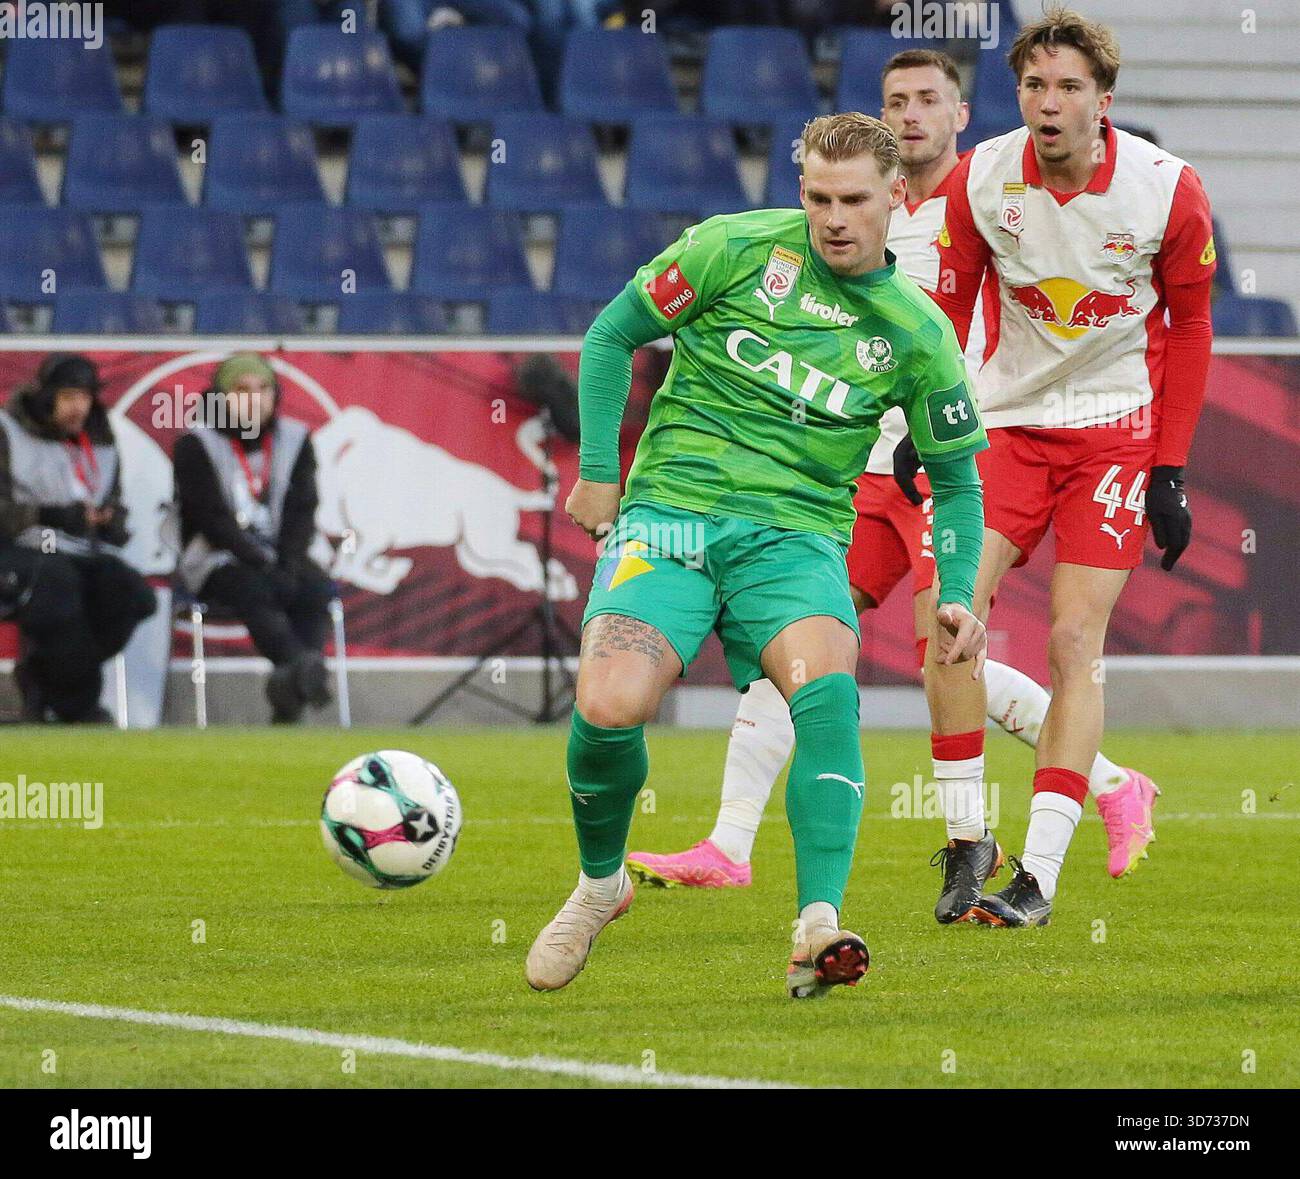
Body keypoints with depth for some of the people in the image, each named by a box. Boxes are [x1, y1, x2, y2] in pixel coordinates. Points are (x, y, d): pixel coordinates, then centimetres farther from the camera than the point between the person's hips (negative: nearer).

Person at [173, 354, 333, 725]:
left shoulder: (295, 439, 10)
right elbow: (211, 517, -11)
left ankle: (288, 689, -43)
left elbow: (301, 512, 4)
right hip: (215, 558, -4)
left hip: (281, 556, 4)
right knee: (255, 592, -35)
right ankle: (303, 669, -57)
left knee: (317, 589, -27)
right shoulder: (196, 446, -3)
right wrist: (264, 565, -21)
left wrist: (289, 564, -14)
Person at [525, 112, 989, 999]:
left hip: (797, 536, 1)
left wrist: (958, 598, 3)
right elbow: (613, 336, 9)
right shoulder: (738, 249, -1)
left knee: (825, 687, -32)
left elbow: (956, 477, 16)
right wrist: (599, 472, 2)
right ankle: (600, 882, 8)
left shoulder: (916, 332, 5)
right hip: (668, 516, -1)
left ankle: (819, 927, -38)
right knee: (609, 707, -23)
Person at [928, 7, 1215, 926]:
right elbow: (949, 308, 6)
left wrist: (1170, 471, -2)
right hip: (1008, 418, 2)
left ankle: (1041, 874, -8)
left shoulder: (1169, 190, -12)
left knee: (1075, 642, -10)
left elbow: (1189, 327, 0)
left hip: (1117, 427, -2)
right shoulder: (980, 182, -8)